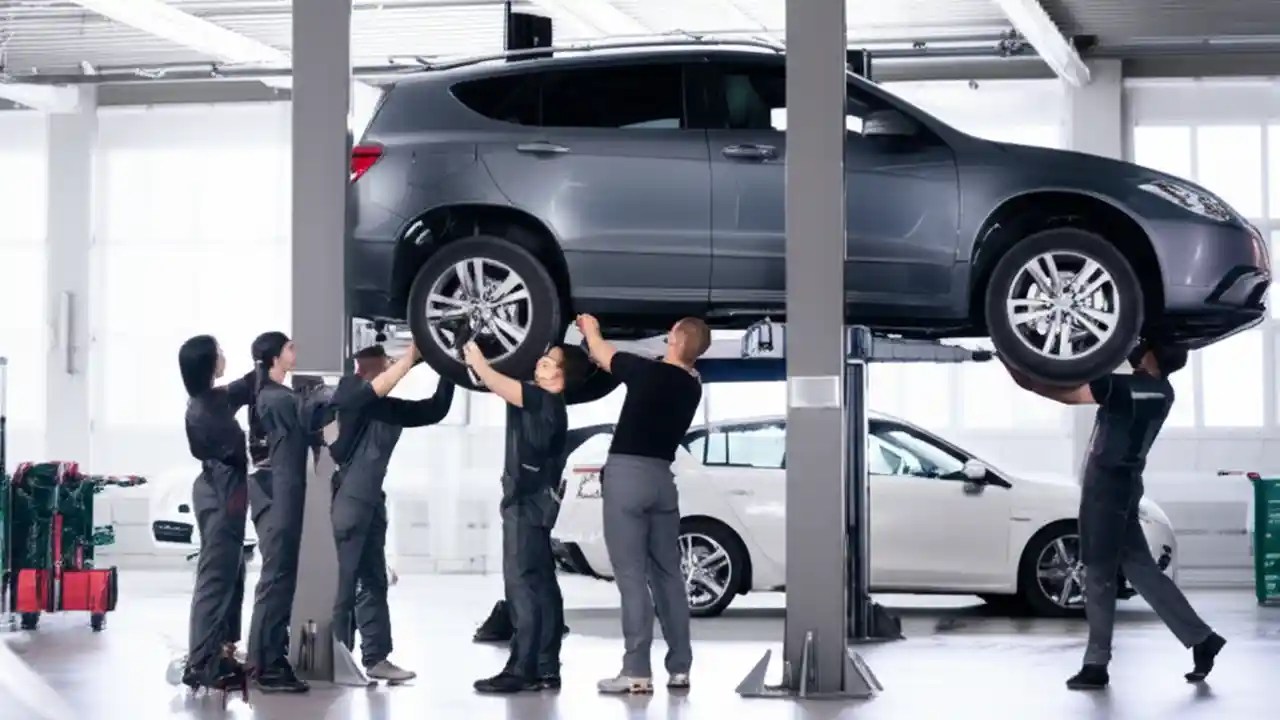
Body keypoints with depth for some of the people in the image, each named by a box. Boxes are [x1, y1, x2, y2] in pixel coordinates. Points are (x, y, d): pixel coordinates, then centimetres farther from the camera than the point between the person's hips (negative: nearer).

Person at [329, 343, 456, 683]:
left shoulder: (391, 408, 13)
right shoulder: (348, 391, -6)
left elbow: (436, 409, 13)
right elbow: (377, 388, -25)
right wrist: (412, 353, -21)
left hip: (371, 501, 8)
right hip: (346, 498, -8)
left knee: (374, 582, 9)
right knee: (341, 583, -6)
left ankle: (376, 657, 13)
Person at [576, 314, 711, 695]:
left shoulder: (649, 371, -13)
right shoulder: (691, 387, 7)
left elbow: (603, 354, 5)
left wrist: (590, 329, 27)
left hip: (628, 475, -6)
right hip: (661, 478, 6)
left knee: (631, 575, -8)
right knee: (668, 574, 10)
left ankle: (637, 671, -11)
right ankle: (679, 668, 10)